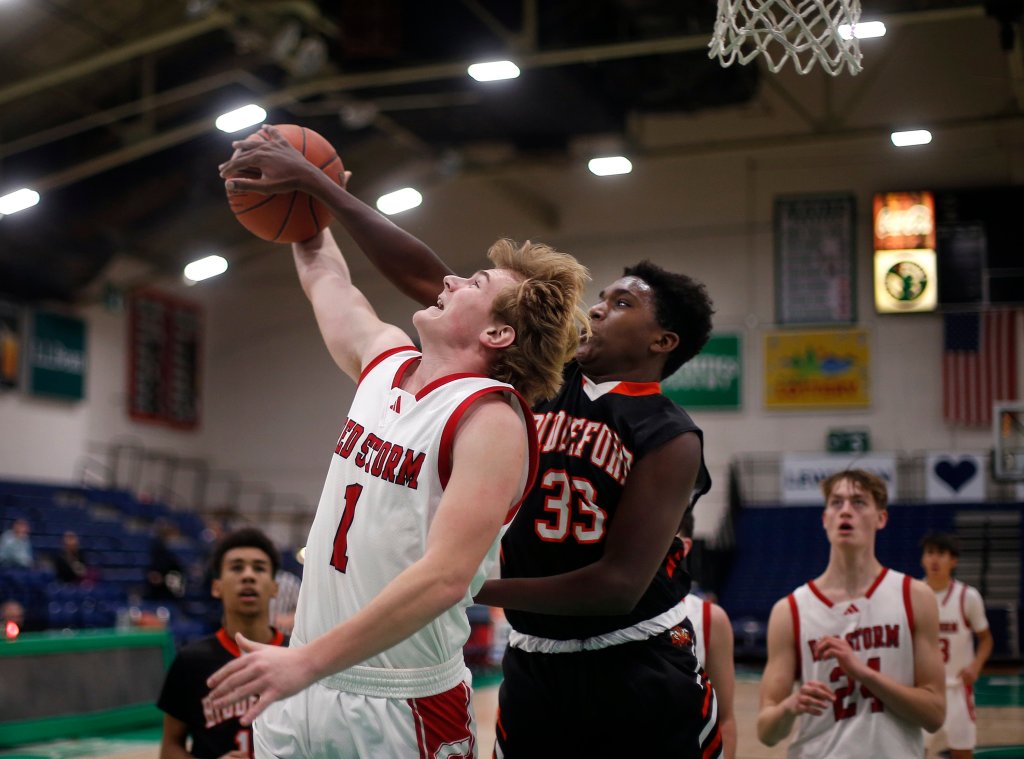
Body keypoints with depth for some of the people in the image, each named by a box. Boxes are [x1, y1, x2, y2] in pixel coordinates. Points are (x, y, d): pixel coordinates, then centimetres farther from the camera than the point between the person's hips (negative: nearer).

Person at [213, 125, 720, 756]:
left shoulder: (670, 439, -10)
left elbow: (619, 585, -18)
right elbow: (428, 279, 1)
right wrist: (314, 184, 0)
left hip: (636, 675, -5)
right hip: (535, 665, 5)